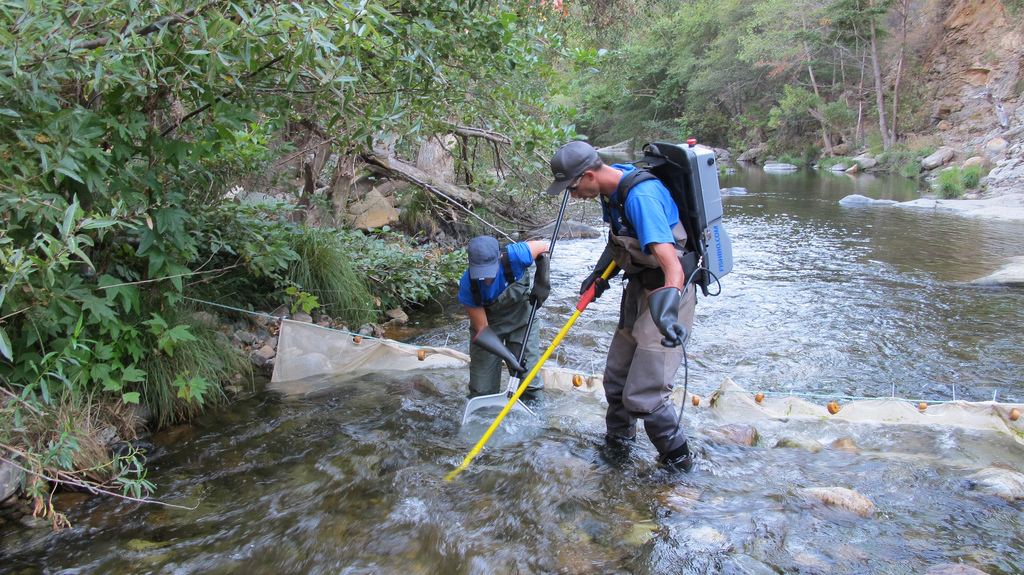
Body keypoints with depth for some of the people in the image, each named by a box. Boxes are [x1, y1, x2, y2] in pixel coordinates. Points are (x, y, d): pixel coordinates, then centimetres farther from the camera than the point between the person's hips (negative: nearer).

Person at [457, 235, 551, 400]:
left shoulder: (514, 256, -32)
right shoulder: (468, 287, -29)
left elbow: (542, 247, -9)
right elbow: (483, 330, -22)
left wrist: (542, 284, -15)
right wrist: (509, 357, -31)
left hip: (521, 319, 0)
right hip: (489, 324, 0)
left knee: (529, 386, -2)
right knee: (482, 392, 0)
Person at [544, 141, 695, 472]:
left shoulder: (641, 196, -29)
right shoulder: (611, 189, 1)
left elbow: (671, 263, -40)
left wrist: (667, 307, -56)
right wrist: (600, 272, 15)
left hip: (667, 295, -9)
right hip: (639, 290, 9)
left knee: (642, 396, -8)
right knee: (616, 380, 17)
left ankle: (678, 460, 15)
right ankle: (616, 447, 38)